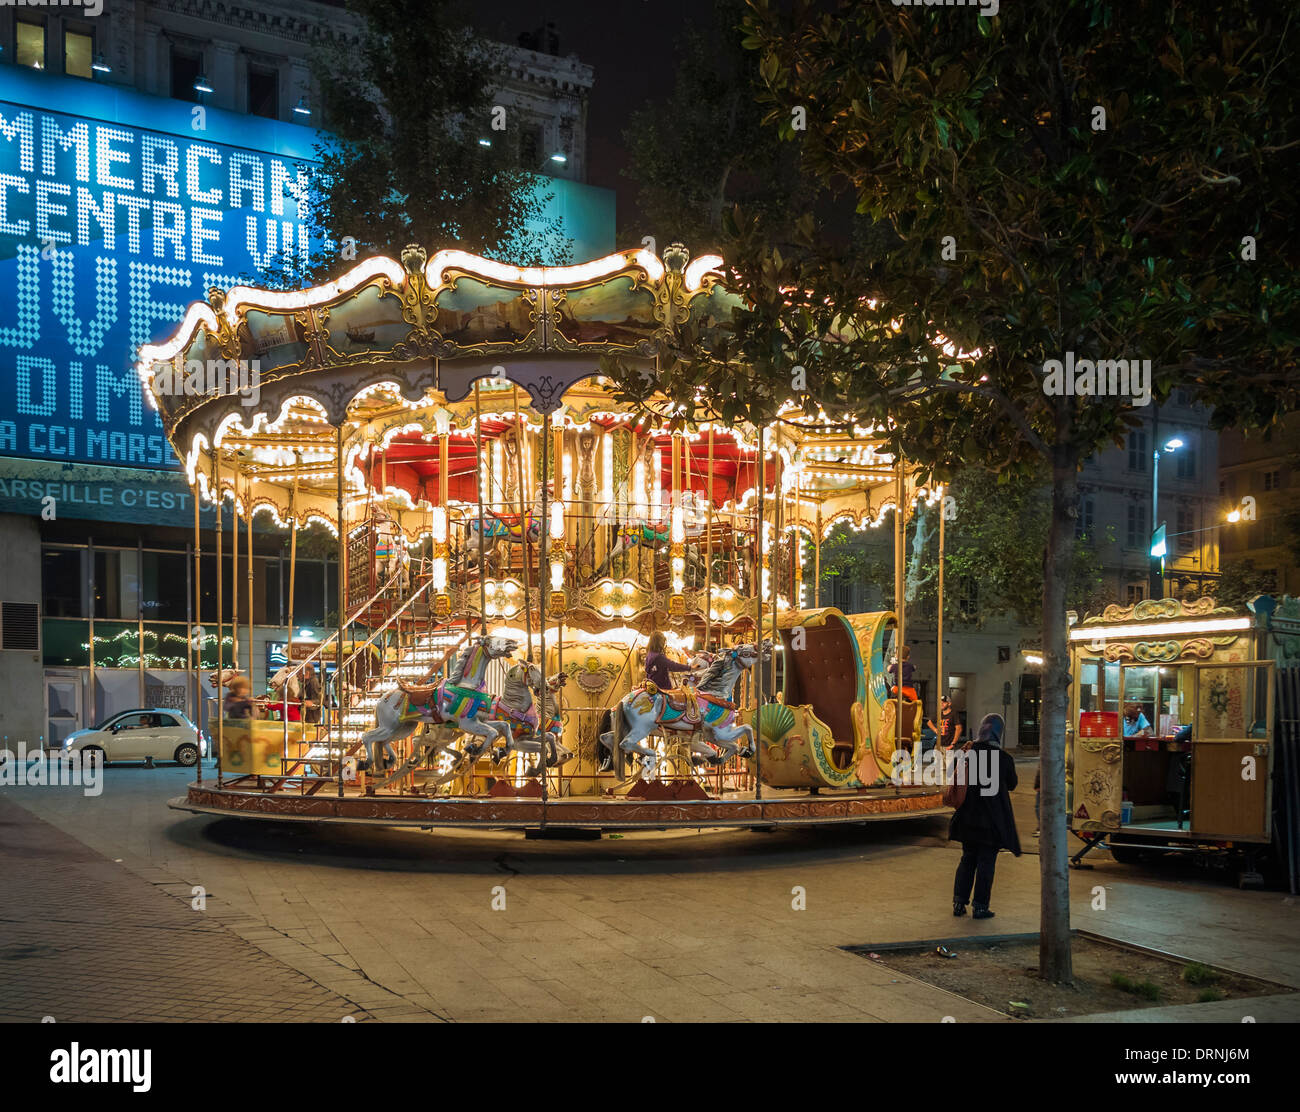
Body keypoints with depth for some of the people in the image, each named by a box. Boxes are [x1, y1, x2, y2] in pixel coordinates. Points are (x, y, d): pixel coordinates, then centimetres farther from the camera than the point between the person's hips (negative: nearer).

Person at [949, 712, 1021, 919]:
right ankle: (979, 906, 7)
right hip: (992, 817, -4)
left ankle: (959, 902, 16)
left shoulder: (969, 752, -3)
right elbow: (1011, 785, 2)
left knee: (967, 858, 16)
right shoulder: (1004, 758, -13)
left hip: (968, 815, 4)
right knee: (986, 861, 4)